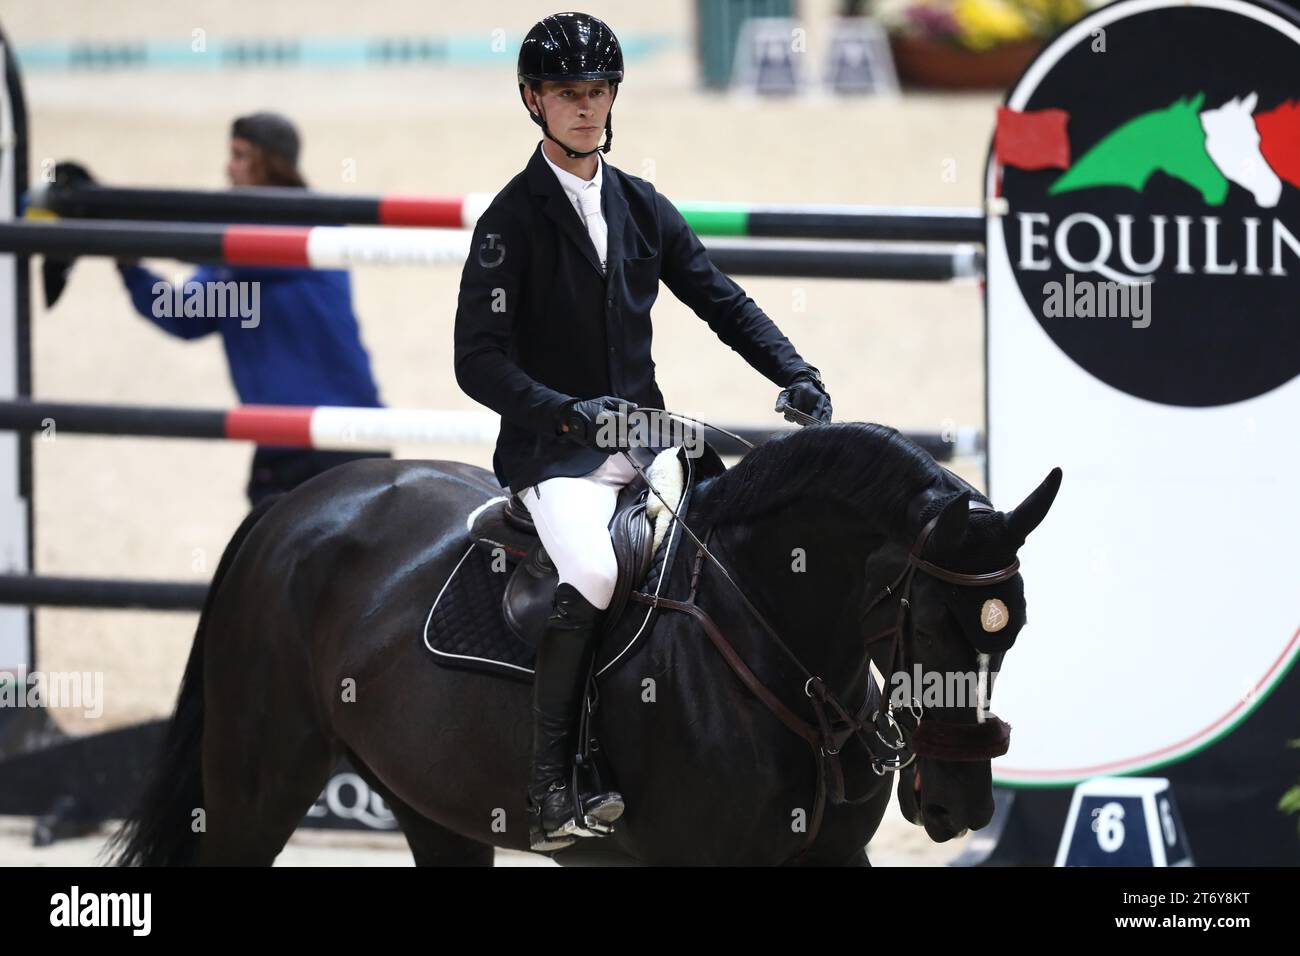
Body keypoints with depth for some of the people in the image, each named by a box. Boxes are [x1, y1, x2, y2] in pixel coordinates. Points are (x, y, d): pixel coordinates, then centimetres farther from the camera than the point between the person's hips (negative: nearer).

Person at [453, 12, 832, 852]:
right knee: (593, 575, -31)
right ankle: (552, 794, -26)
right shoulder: (514, 219, -4)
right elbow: (479, 361, -9)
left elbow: (721, 301, 17)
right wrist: (569, 412, -23)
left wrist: (795, 374, 1)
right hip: (553, 454, -6)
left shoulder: (643, 208, 13)